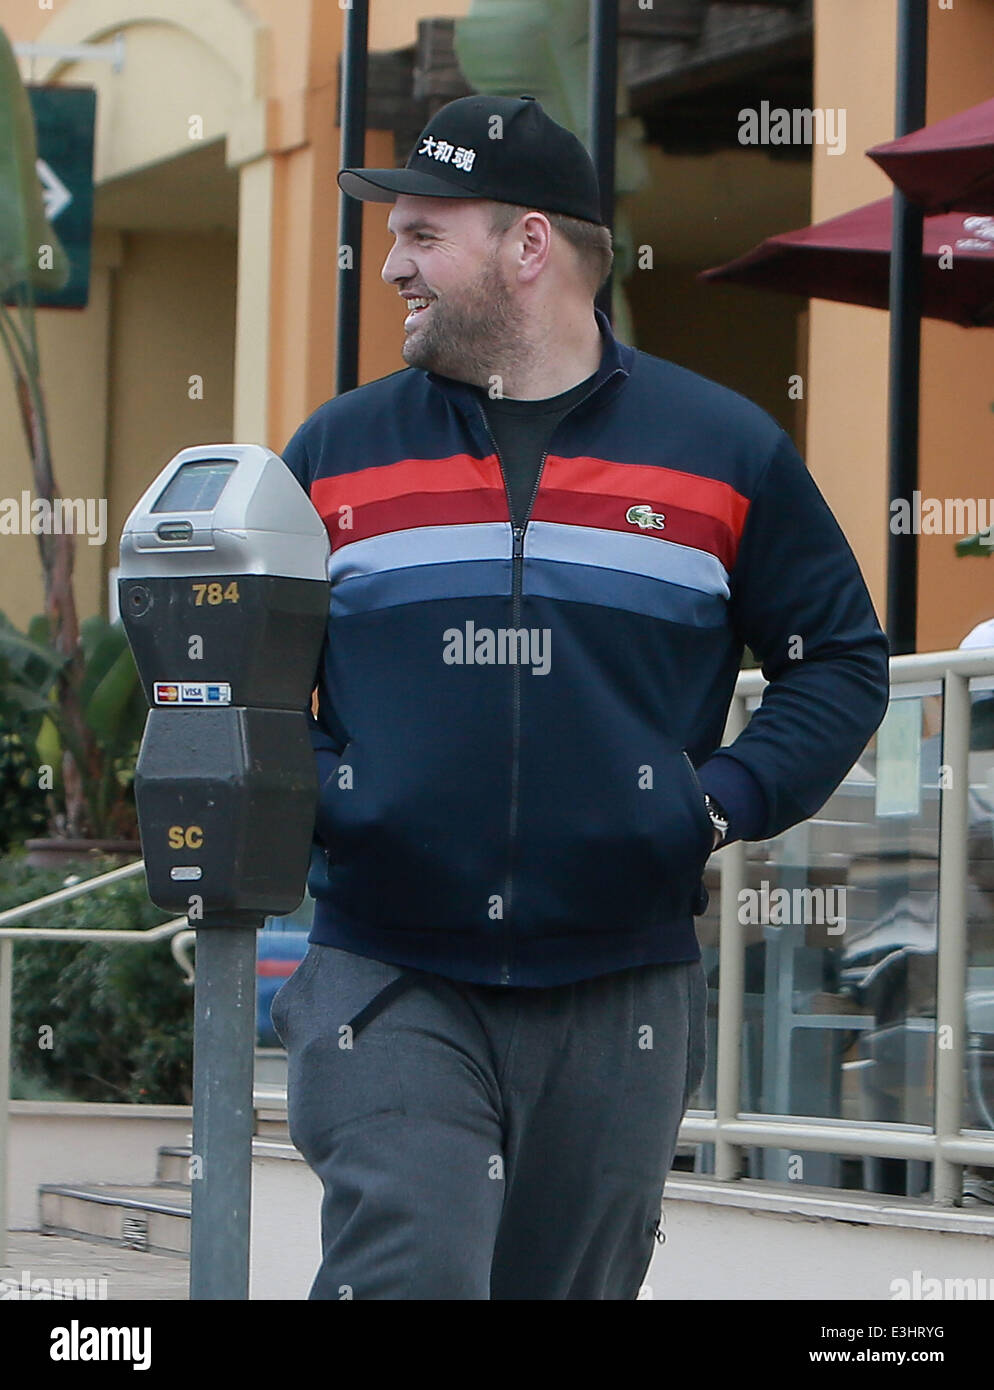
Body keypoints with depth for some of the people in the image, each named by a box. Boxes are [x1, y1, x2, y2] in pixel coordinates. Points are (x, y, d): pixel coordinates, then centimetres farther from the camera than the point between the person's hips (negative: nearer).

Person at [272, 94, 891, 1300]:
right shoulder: (336, 454, 8)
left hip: (619, 1003, 1)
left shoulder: (723, 452, 5)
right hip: (387, 988, 0)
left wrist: (722, 805, -3)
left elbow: (842, 660, 11)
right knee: (406, 1277, -17)